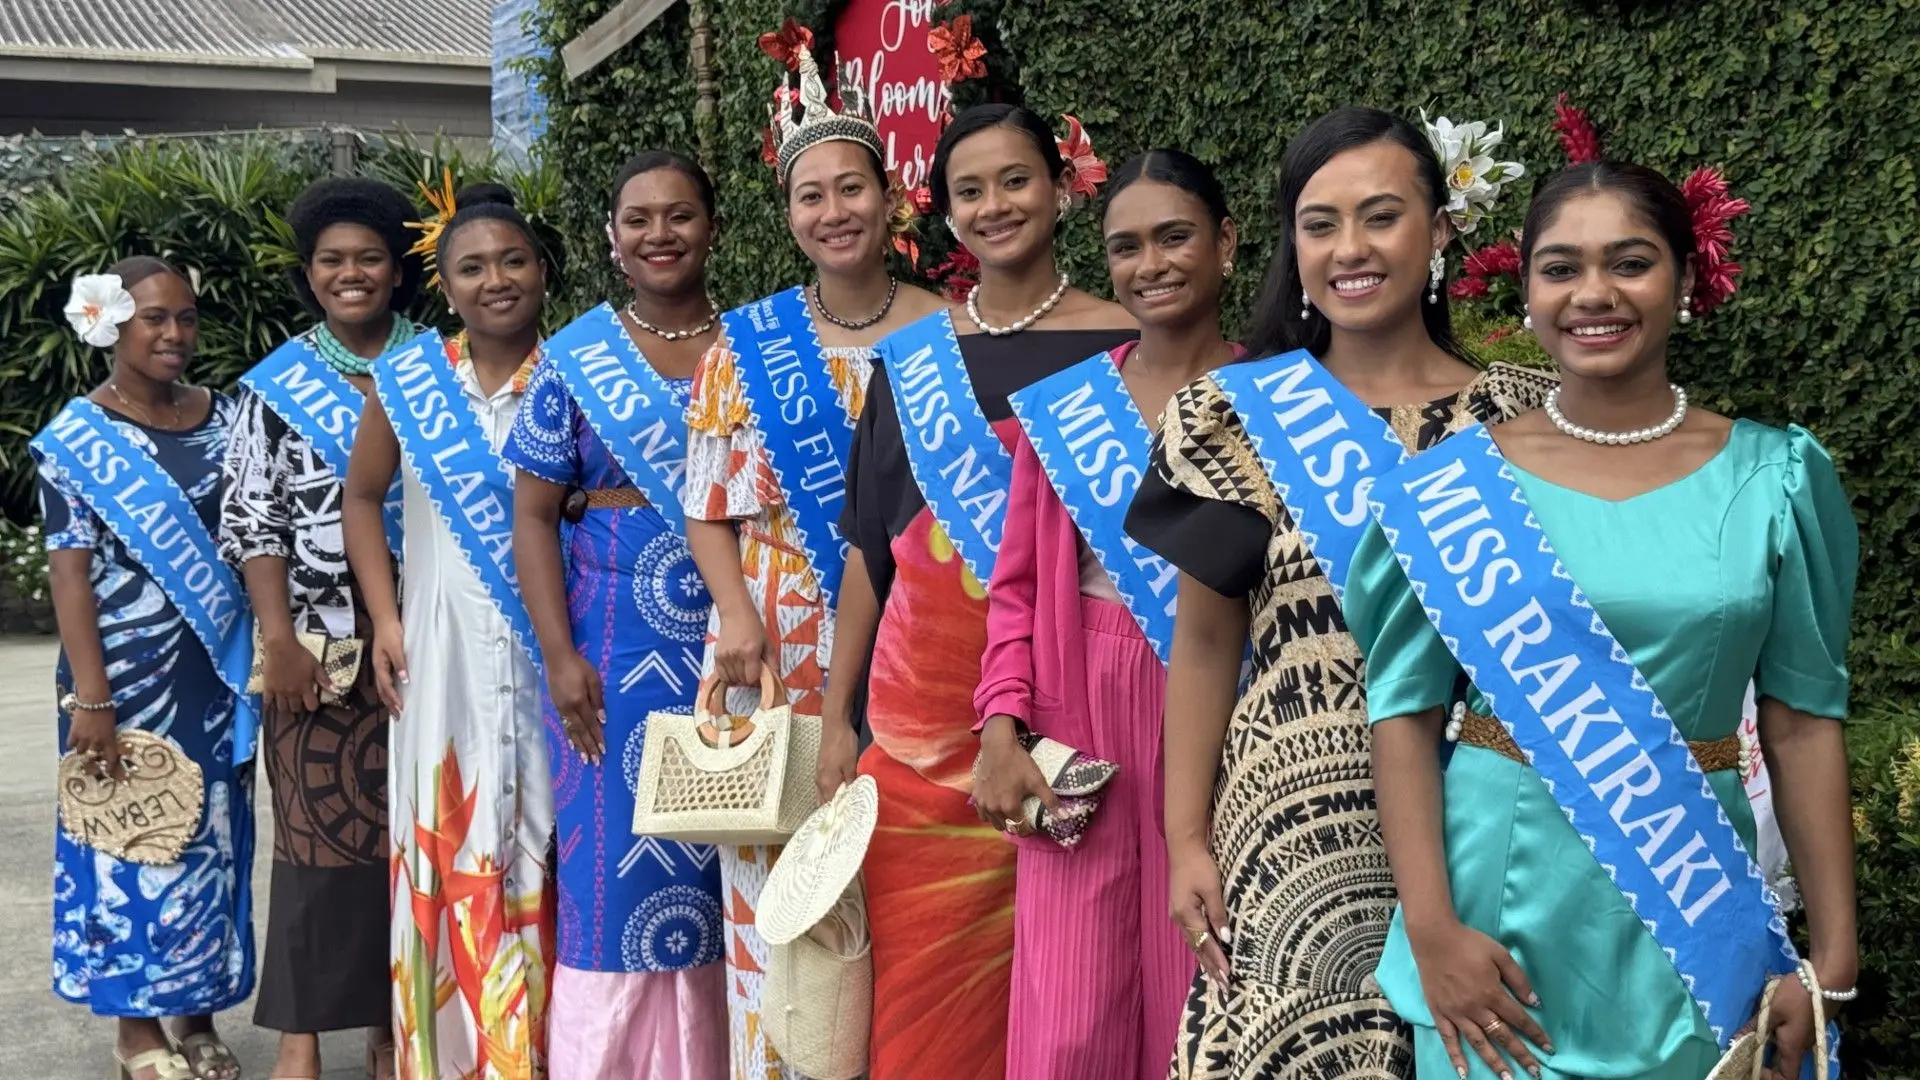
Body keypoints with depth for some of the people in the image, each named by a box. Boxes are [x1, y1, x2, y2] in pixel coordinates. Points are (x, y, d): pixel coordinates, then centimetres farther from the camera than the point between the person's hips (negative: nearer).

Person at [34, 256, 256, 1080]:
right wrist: (90, 696, -16)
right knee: (132, 843, 5)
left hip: (216, 677, 4)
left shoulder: (223, 419, 5)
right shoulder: (75, 439, -6)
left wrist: (260, 665, 5)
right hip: (128, 678, -4)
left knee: (210, 842, 10)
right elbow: (69, 570, -10)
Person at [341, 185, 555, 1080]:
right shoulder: (405, 380, 3)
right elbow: (362, 497, 13)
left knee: (538, 849, 2)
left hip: (548, 648, -1)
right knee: (448, 846, 2)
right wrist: (386, 619, 4)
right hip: (446, 649, 1)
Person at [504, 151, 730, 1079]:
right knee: (618, 873, 2)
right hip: (616, 654, -1)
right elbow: (533, 517, 1)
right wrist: (560, 657, -9)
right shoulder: (575, 359, 3)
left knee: (724, 879, 6)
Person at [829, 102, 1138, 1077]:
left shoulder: (1122, 349, -1)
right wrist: (836, 715, 8)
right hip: (916, 716, 3)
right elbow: (870, 546, 11)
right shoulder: (908, 355, 9)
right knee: (916, 990, 6)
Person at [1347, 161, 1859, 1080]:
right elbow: (1405, 710, -4)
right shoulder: (1455, 482, -5)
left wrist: (1833, 956, -2)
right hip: (1501, 884, -1)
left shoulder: (1773, 478, -2)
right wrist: (1432, 928, -12)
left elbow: (1802, 722, 1)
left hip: (1696, 894, 1)